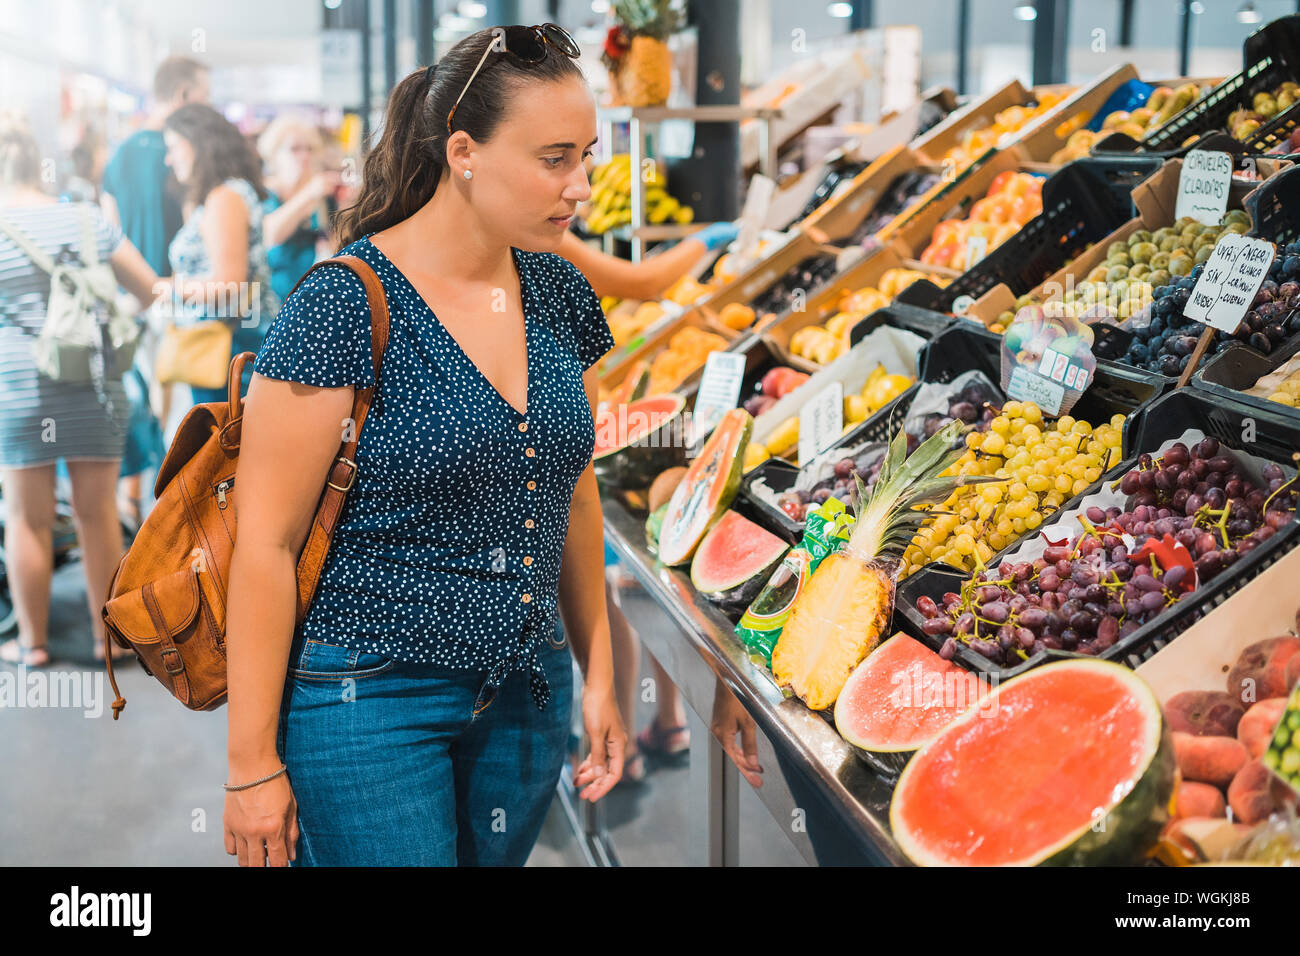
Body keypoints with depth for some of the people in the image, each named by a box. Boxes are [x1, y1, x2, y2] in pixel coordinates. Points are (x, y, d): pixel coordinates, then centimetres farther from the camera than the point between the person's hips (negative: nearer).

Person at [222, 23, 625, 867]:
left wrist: (599, 675, 12)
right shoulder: (347, 307, -16)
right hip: (370, 702, -6)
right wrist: (254, 763, -12)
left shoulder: (560, 294, 4)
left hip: (527, 696, 7)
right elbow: (267, 542, -14)